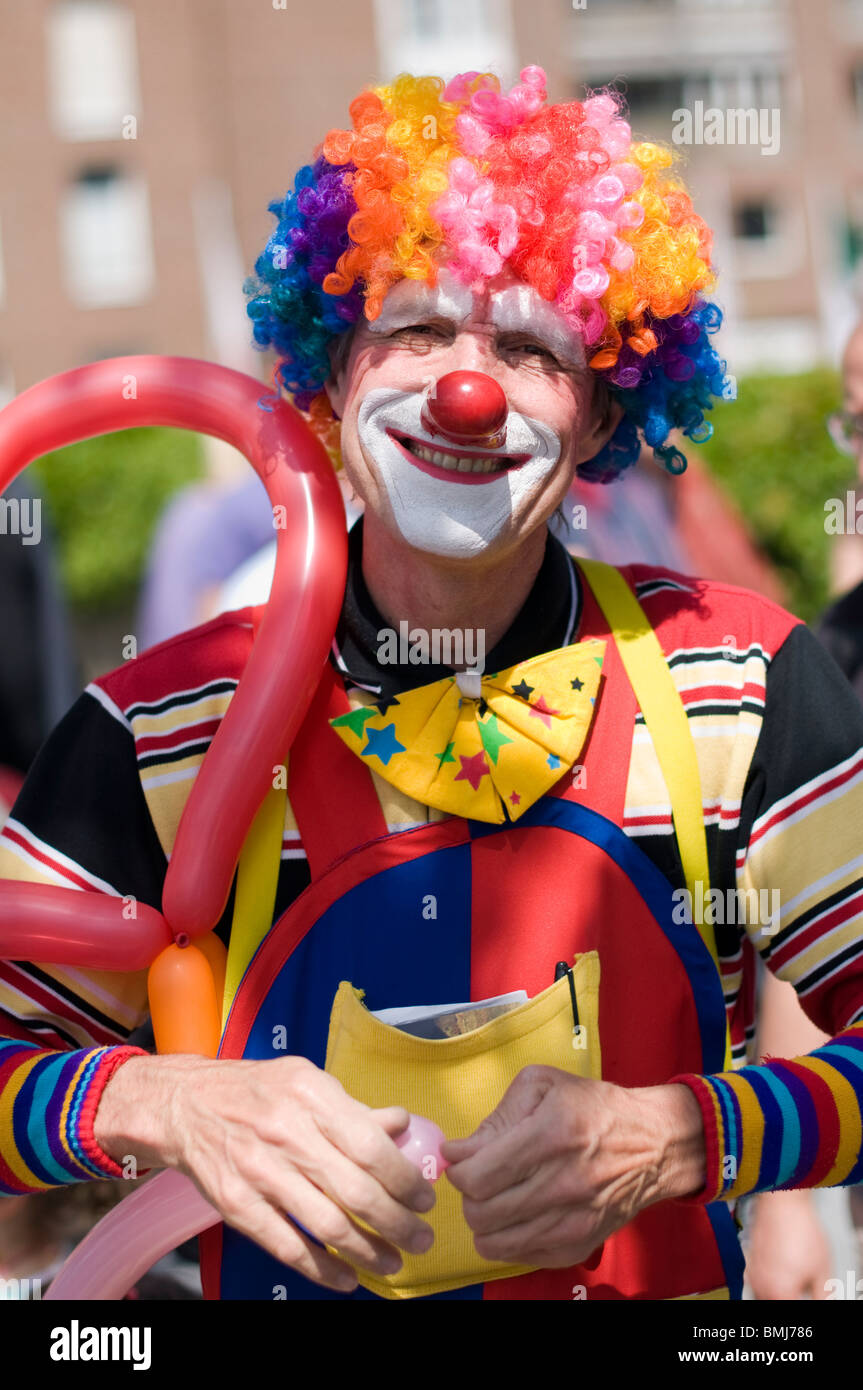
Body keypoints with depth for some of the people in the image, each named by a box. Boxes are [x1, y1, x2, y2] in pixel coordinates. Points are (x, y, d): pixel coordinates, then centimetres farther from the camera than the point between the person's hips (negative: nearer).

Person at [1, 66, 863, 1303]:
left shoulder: (741, 684, -3)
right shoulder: (161, 731, -4)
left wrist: (672, 1140, -16)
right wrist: (164, 1106, -18)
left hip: (664, 1286, -1)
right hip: (296, 1273, 1)